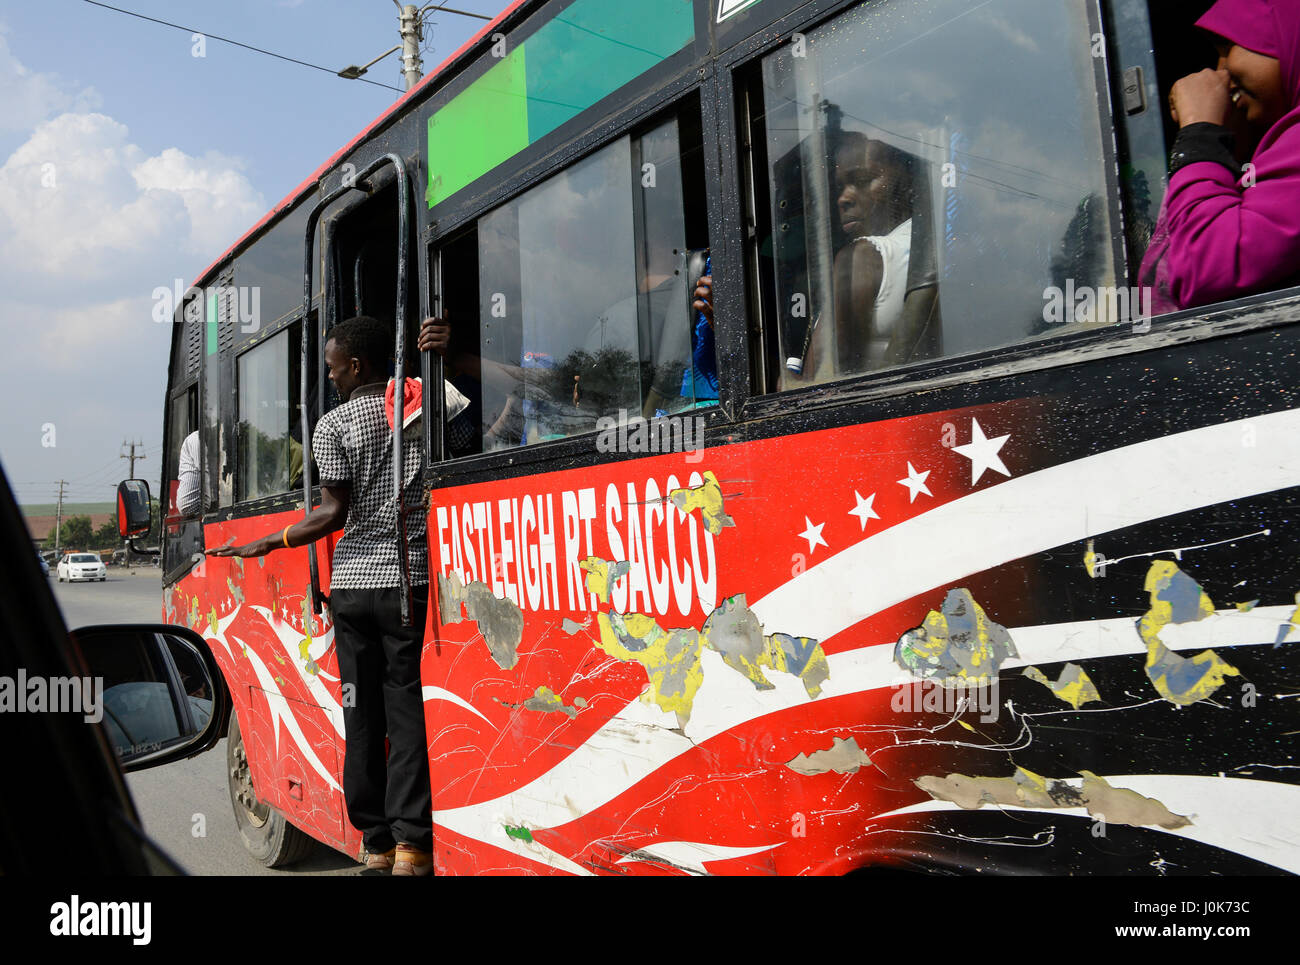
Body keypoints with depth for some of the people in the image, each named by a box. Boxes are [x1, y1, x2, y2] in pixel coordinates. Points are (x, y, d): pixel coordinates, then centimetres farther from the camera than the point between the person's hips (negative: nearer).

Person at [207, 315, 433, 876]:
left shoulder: (333, 425, 0)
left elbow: (334, 513, -4)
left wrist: (267, 544, 6)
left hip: (352, 582, 0)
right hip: (409, 578, 1)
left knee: (362, 714, 8)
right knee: (407, 709, 2)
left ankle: (376, 843, 14)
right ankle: (410, 842, -2)